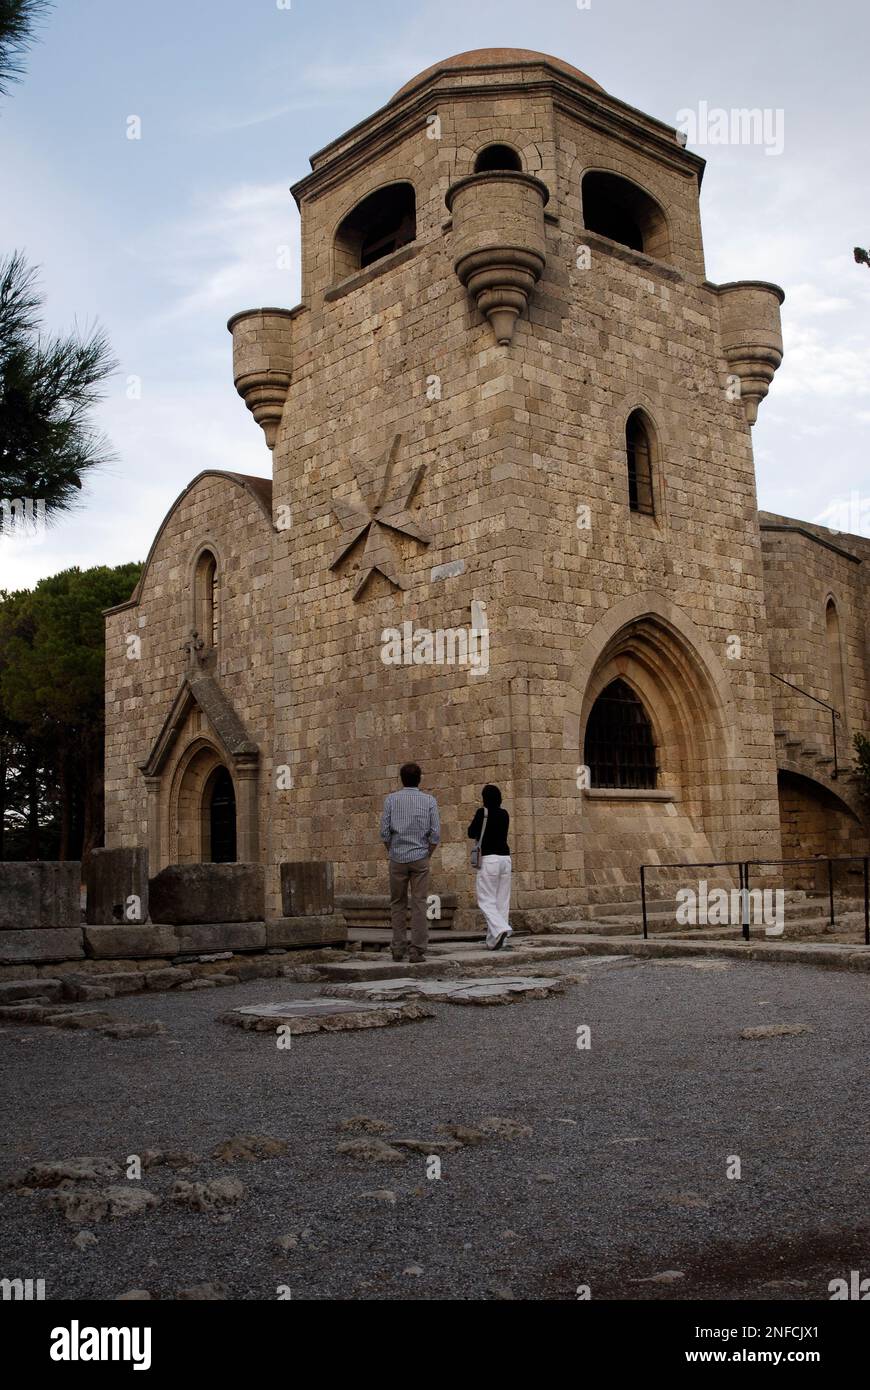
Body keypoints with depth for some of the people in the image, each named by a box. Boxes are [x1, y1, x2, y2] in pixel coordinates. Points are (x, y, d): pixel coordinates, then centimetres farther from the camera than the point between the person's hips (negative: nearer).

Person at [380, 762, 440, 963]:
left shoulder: (391, 799, 1)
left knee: (397, 904, 9)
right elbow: (436, 834, -3)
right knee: (419, 904, 1)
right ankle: (417, 950, -2)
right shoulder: (429, 801, 1)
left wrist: (392, 851, 11)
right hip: (420, 858, 0)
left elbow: (385, 832, -3)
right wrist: (428, 854, 9)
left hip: (397, 858, 1)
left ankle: (398, 950, 8)